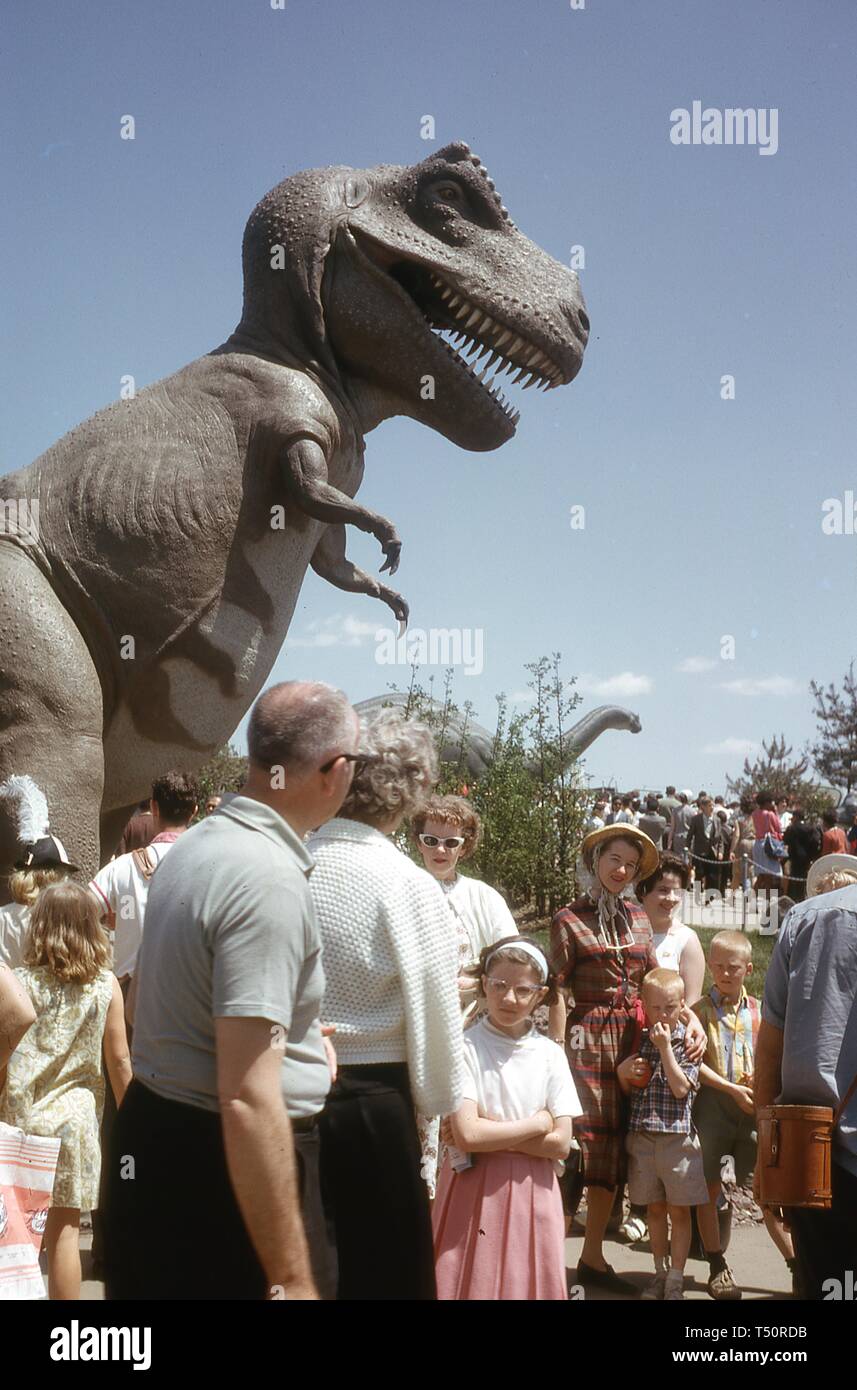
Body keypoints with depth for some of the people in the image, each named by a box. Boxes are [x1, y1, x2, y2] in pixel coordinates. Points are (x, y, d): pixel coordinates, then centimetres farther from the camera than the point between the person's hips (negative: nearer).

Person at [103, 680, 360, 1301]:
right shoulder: (270, 880, -23)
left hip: (153, 1136, 9)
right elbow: (248, 1100, -28)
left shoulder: (191, 847, 6)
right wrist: (292, 1282, -25)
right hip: (221, 1172, -9)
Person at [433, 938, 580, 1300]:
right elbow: (467, 1135, -17)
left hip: (531, 1193, 3)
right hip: (474, 1191, -3)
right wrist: (537, 1124, -7)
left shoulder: (550, 1055, 2)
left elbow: (560, 1145, -3)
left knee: (527, 1282, 6)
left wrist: (490, 1131, -11)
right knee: (473, 1283, 0)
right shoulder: (465, 1048, -8)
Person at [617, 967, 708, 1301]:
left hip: (676, 1136, -4)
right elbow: (627, 1091, 15)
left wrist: (665, 1047, -17)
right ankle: (660, 1273, 24)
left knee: (678, 1211, 4)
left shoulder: (687, 1042, -5)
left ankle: (676, 1281, 11)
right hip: (642, 1136, 4)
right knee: (655, 1209, 13)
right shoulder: (639, 1041, 6)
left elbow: (681, 1088, -16)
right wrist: (622, 1073, -6)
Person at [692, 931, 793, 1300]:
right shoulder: (700, 1010, 1)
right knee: (709, 1186, 3)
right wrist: (732, 1089, -15)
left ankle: (796, 1263, 9)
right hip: (713, 1102, -1)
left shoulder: (759, 1012, 8)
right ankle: (717, 1267, 13)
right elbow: (695, 1063, -7)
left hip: (753, 1105, 2)